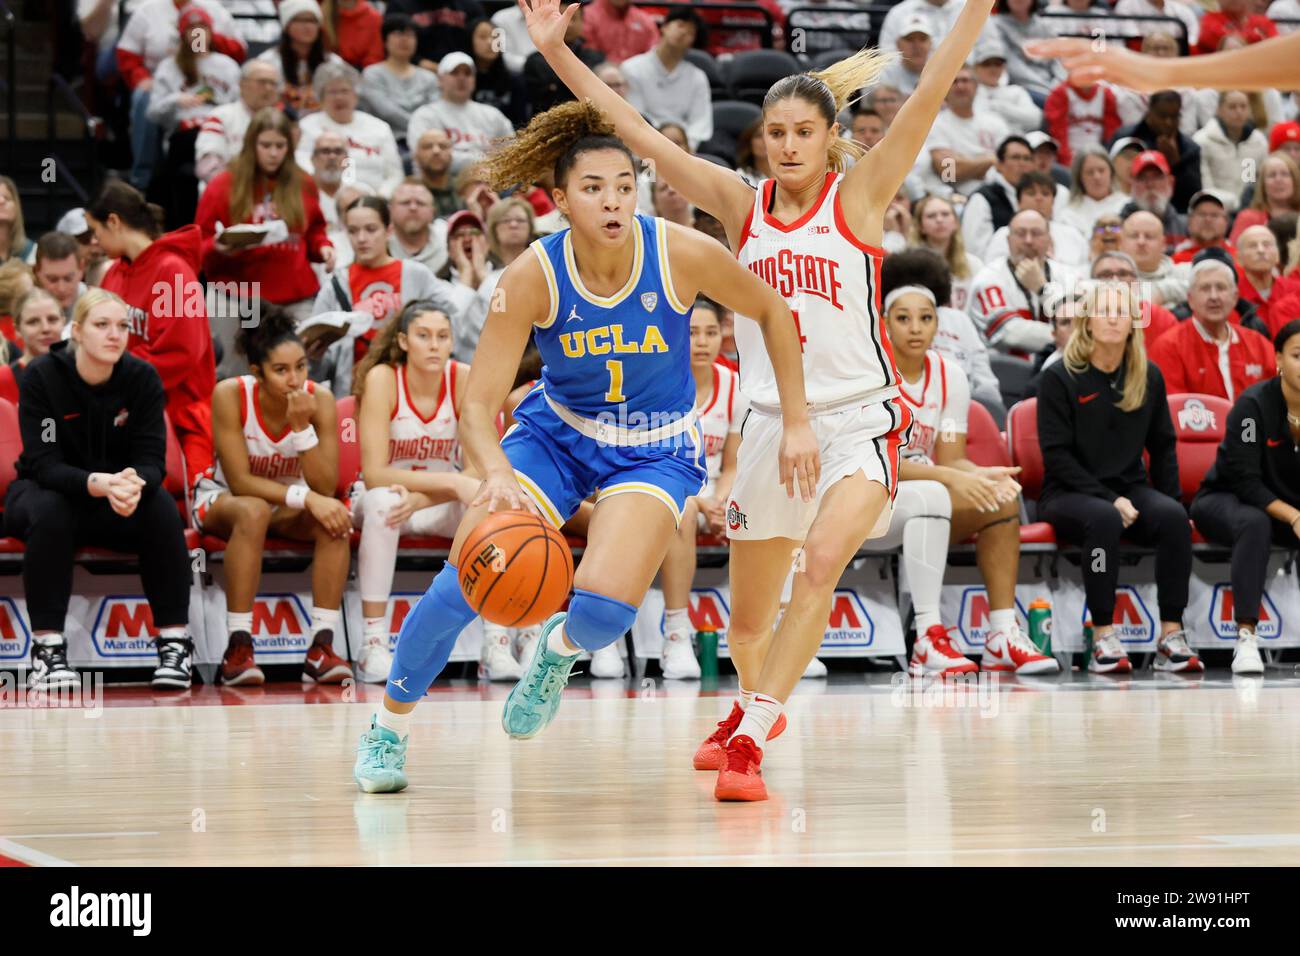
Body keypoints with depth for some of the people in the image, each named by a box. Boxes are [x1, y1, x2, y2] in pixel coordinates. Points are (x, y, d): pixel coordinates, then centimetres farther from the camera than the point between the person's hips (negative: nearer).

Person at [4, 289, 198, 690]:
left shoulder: (142, 378, -13)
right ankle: (47, 649, -32)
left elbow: (152, 461, -17)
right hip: (45, 489, -2)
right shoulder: (42, 375, -20)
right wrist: (98, 484, -46)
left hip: (120, 496, 2)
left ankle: (175, 641, -21)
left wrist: (134, 484, -43)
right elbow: (44, 464, -26)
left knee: (161, 507, -29)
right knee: (50, 512, -36)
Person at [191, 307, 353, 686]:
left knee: (334, 519, -29)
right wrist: (306, 497, -37)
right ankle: (237, 649, -36)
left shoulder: (319, 399, -17)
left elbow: (326, 489, -20)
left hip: (289, 508, 3)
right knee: (254, 511, -38)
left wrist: (302, 427, -33)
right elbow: (240, 482, -25)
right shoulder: (231, 395, -24)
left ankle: (322, 647, -26)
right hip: (222, 499, -3)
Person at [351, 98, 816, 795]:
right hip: (555, 431, 1)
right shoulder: (533, 277, -22)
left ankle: (561, 649, 15)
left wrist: (797, 422, -4)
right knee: (466, 582, -14)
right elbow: (478, 405, -22)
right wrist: (497, 473, -43)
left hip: (656, 449, -1)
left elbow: (771, 311, -4)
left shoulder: (684, 254, -23)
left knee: (605, 604, -24)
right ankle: (388, 726, 11)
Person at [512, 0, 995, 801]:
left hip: (860, 418, -4)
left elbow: (928, 98, -13)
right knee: (748, 622, 13)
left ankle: (749, 742, -28)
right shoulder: (741, 204, 6)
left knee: (822, 561, -29)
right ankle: (757, 707, 46)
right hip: (771, 423, 4)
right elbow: (639, 134, 3)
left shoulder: (858, 196, -2)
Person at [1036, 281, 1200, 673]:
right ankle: (1103, 637, -36)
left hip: (1130, 490, 4)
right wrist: (1109, 499, -18)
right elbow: (1057, 455, -9)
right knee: (1105, 519, -38)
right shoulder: (1060, 377, -4)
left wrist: (1170, 498, 1)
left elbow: (1163, 447, 16)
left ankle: (1171, 635, -31)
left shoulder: (1149, 377, 10)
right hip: (1069, 493, -4)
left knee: (1173, 516, -28)